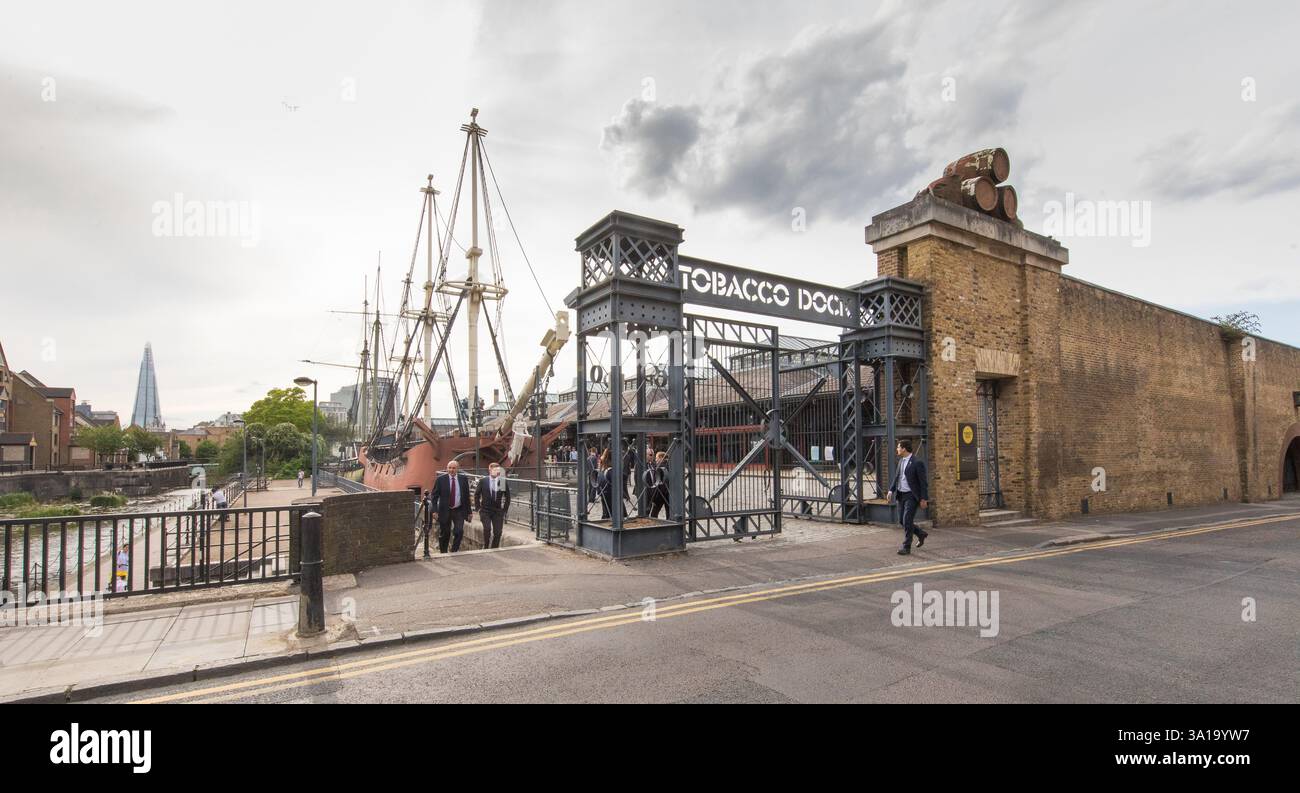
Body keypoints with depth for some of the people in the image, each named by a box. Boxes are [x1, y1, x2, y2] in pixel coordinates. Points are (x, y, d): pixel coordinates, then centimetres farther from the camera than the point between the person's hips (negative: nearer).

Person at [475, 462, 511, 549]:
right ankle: (486, 547, 1)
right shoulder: (483, 481, -3)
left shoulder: (504, 482, -3)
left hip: (498, 511, 1)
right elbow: (477, 495, 7)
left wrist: (504, 510, 1)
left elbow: (507, 497, 5)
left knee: (498, 532, -3)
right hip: (485, 511, -1)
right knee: (487, 528, -19)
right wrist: (478, 508, 1)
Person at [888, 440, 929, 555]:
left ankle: (906, 547, 0)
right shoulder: (901, 461, 9)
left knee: (907, 520, -10)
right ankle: (921, 534, 34)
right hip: (901, 495, 8)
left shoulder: (917, 463, -14)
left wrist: (923, 499, -14)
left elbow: (923, 482, -13)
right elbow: (896, 477, 15)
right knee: (902, 520, 12)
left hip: (911, 496, -8)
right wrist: (891, 490, 3)